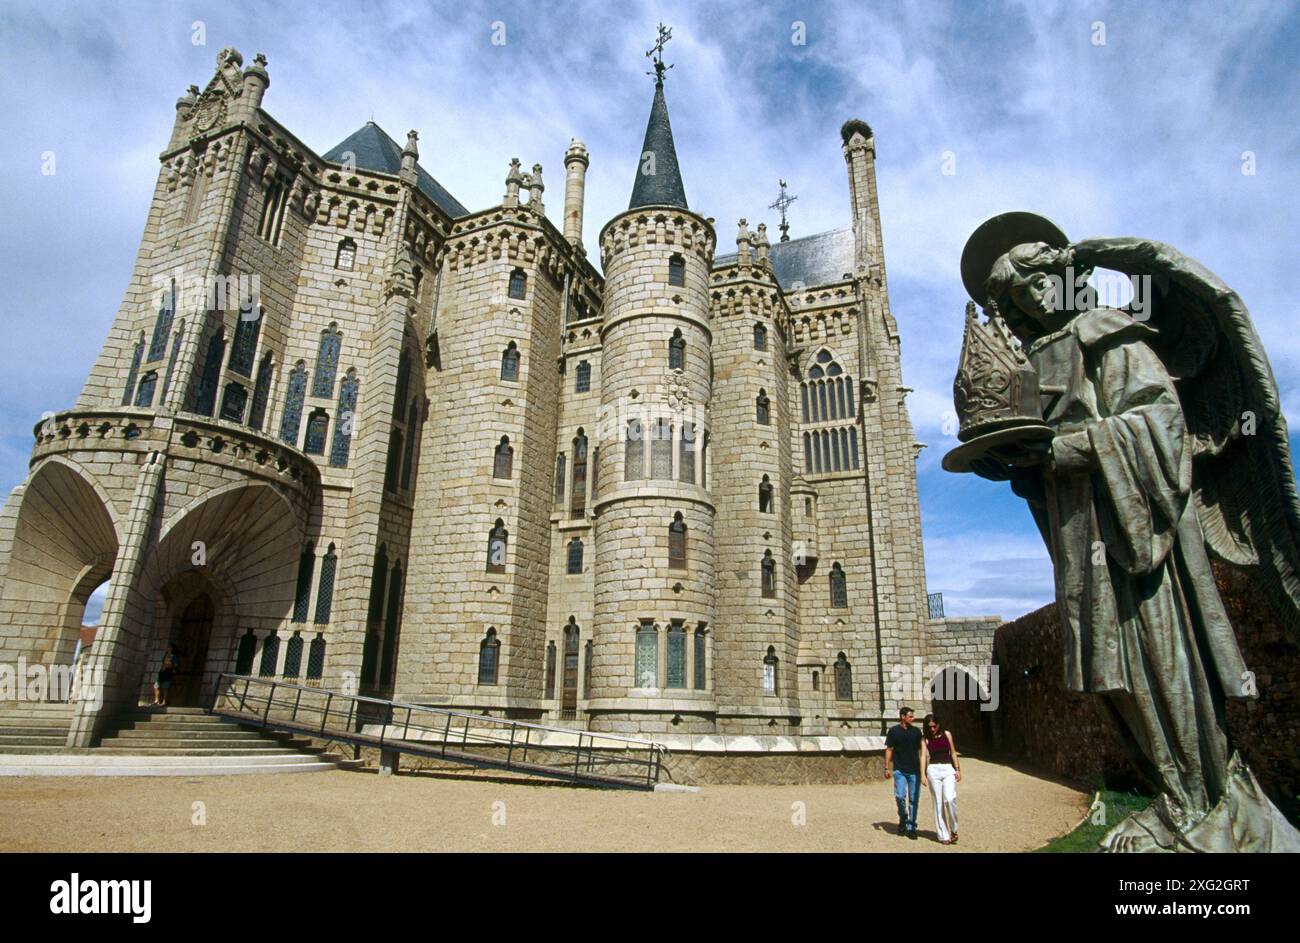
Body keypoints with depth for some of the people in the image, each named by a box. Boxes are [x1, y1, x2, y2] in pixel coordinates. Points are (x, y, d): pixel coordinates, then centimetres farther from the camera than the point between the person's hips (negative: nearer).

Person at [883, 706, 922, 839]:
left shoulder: (916, 731, 6)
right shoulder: (893, 731, 0)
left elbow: (920, 750, 11)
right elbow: (889, 749, 3)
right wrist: (887, 768, -2)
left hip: (914, 770, 2)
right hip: (899, 770, -2)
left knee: (913, 799, 3)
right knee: (900, 796, -11)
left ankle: (911, 827, 13)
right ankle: (903, 819, 16)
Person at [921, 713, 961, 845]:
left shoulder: (947, 734, 8)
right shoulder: (925, 739, 5)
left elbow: (953, 753, 12)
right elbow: (923, 756, -3)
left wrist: (957, 770, 4)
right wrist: (923, 775, -13)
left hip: (948, 769, 0)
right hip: (933, 770, 0)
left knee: (949, 799, -18)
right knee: (938, 802, 0)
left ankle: (953, 829, 3)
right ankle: (943, 835, 7)